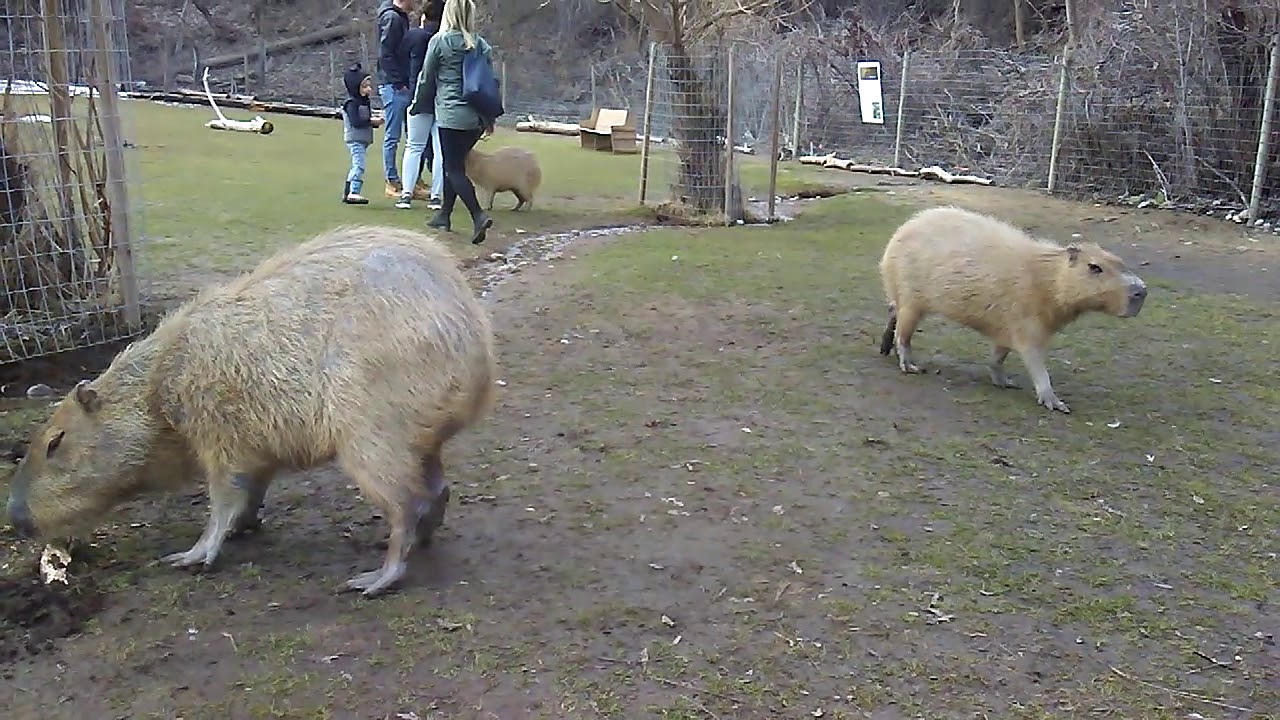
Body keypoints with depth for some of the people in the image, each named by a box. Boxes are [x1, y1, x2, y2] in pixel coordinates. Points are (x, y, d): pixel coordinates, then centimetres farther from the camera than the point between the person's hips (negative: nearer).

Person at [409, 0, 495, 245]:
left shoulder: (439, 41, -6)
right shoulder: (481, 44, 5)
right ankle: (444, 215, 25)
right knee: (454, 164, 18)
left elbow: (426, 78, 2)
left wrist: (416, 105, 18)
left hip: (451, 115, -5)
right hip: (476, 117, 5)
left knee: (454, 169, -2)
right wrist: (489, 118, 17)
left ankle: (479, 216, -19)